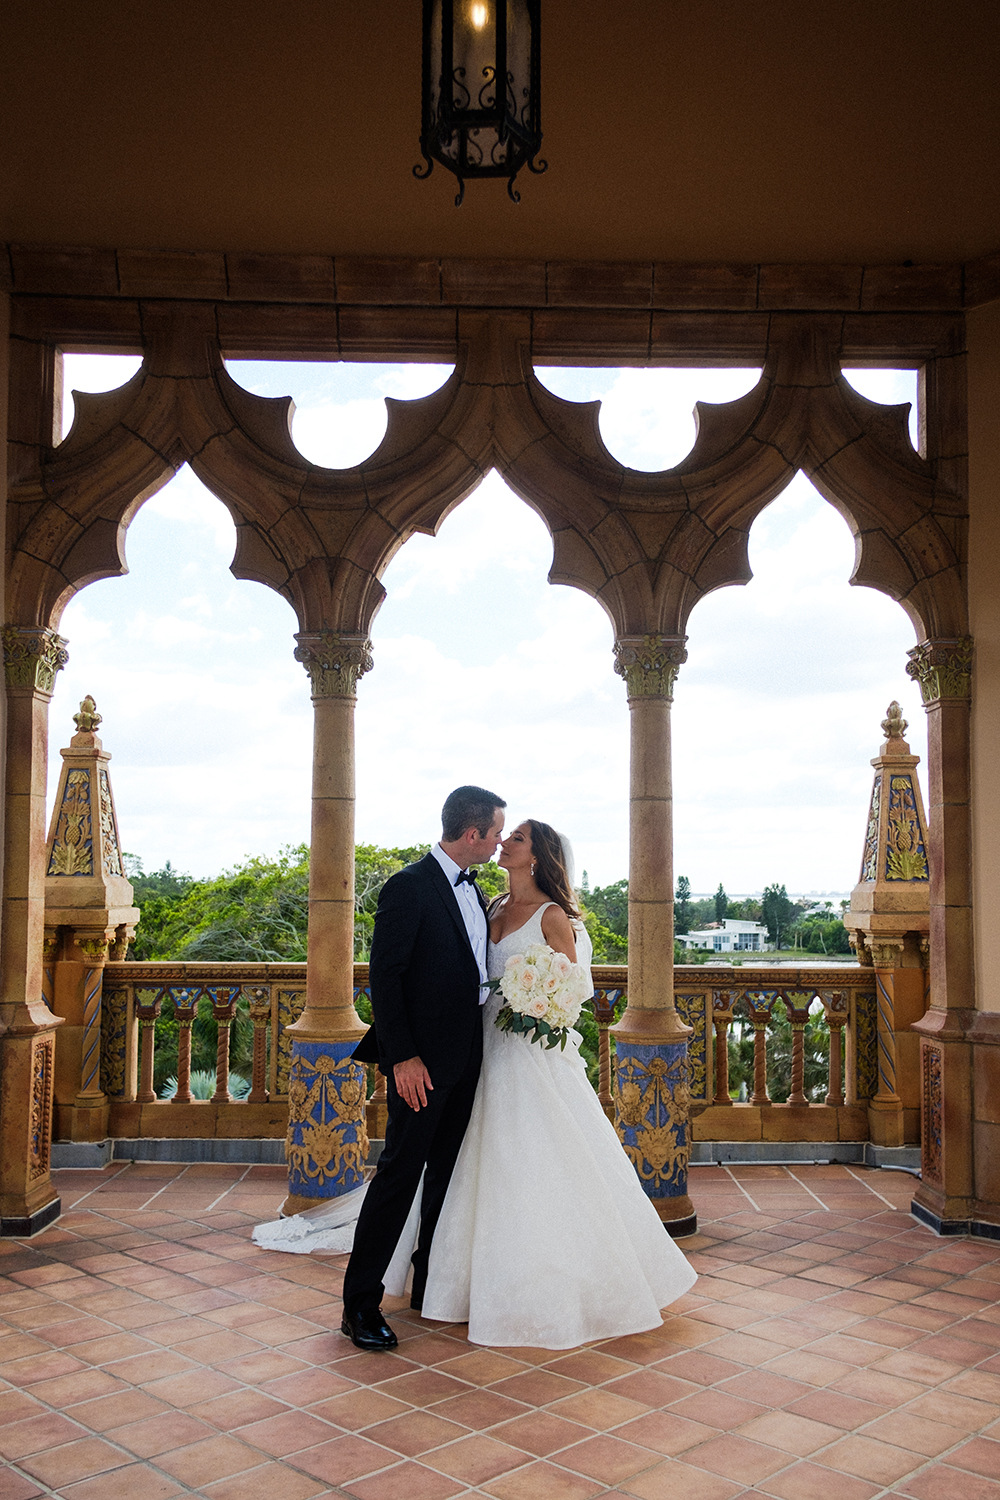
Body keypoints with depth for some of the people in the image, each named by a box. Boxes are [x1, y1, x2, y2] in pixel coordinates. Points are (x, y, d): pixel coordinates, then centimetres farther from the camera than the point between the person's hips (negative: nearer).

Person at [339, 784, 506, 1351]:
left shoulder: (473, 890, 12)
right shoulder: (409, 887, -14)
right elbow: (384, 976, -16)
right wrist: (402, 1057, -20)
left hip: (466, 1056, 8)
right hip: (423, 1059, -8)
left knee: (448, 1172, 16)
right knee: (400, 1173, -3)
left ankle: (431, 1284, 29)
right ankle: (361, 1301, 7)